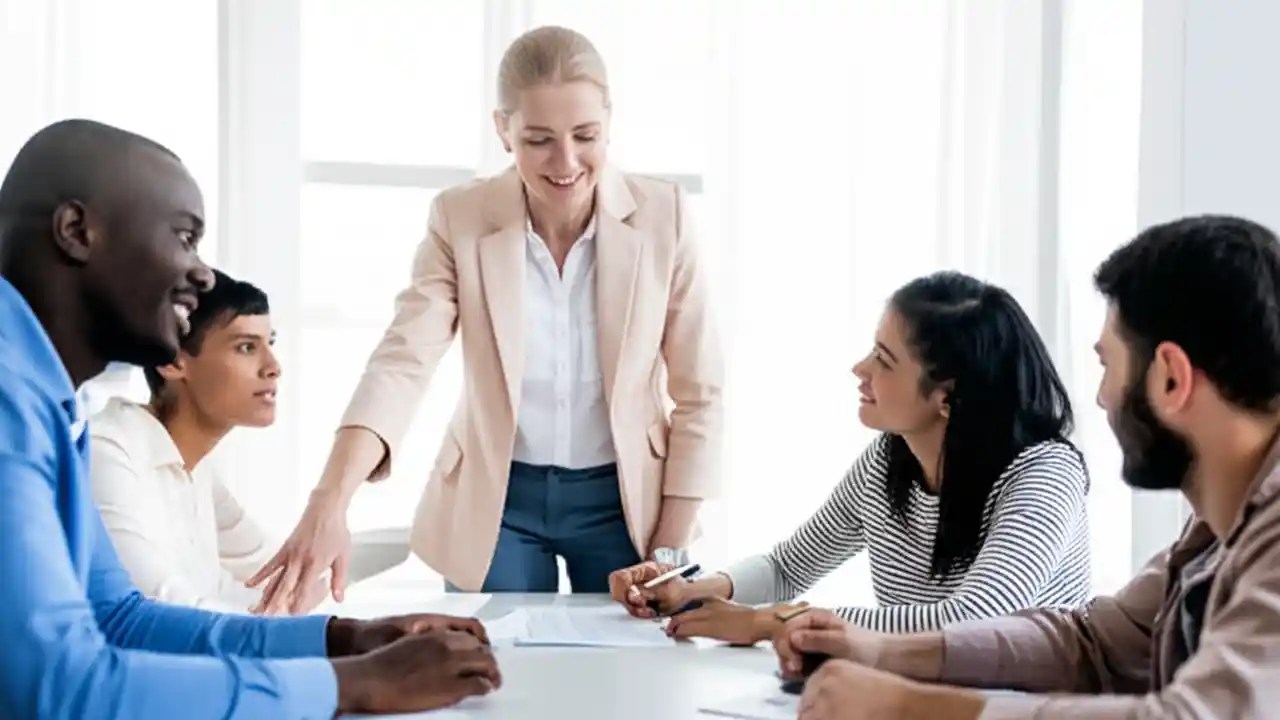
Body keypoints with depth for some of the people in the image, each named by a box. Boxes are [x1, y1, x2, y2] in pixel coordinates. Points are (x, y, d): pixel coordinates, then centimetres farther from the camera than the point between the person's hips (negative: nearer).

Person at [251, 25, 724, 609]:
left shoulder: (661, 215, -13)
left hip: (624, 501, 0)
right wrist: (327, 506, -38)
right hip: (495, 503, 0)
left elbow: (698, 394, -6)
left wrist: (670, 550, -7)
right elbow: (401, 364, -23)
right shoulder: (460, 220, -13)